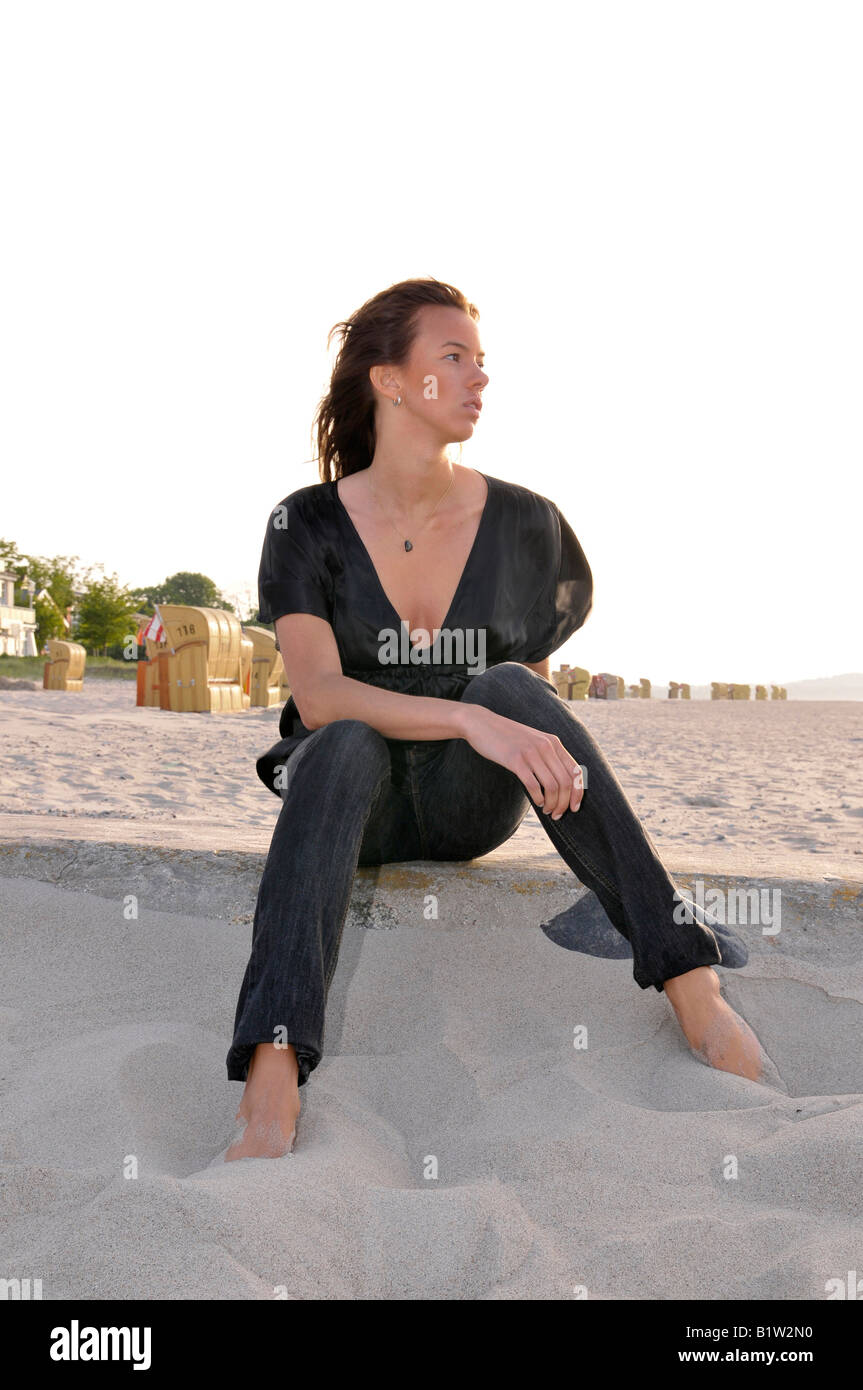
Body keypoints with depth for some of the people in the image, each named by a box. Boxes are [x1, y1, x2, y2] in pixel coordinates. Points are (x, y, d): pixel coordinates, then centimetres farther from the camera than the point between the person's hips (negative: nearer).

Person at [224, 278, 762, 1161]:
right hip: (355, 797, -1)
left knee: (505, 684, -30)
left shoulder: (523, 525, -3)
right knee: (343, 746, -35)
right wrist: (470, 720, -35)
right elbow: (317, 696, -23)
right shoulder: (308, 525, -7)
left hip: (472, 801, 1)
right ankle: (269, 1097, -47)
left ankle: (694, 990, -33)